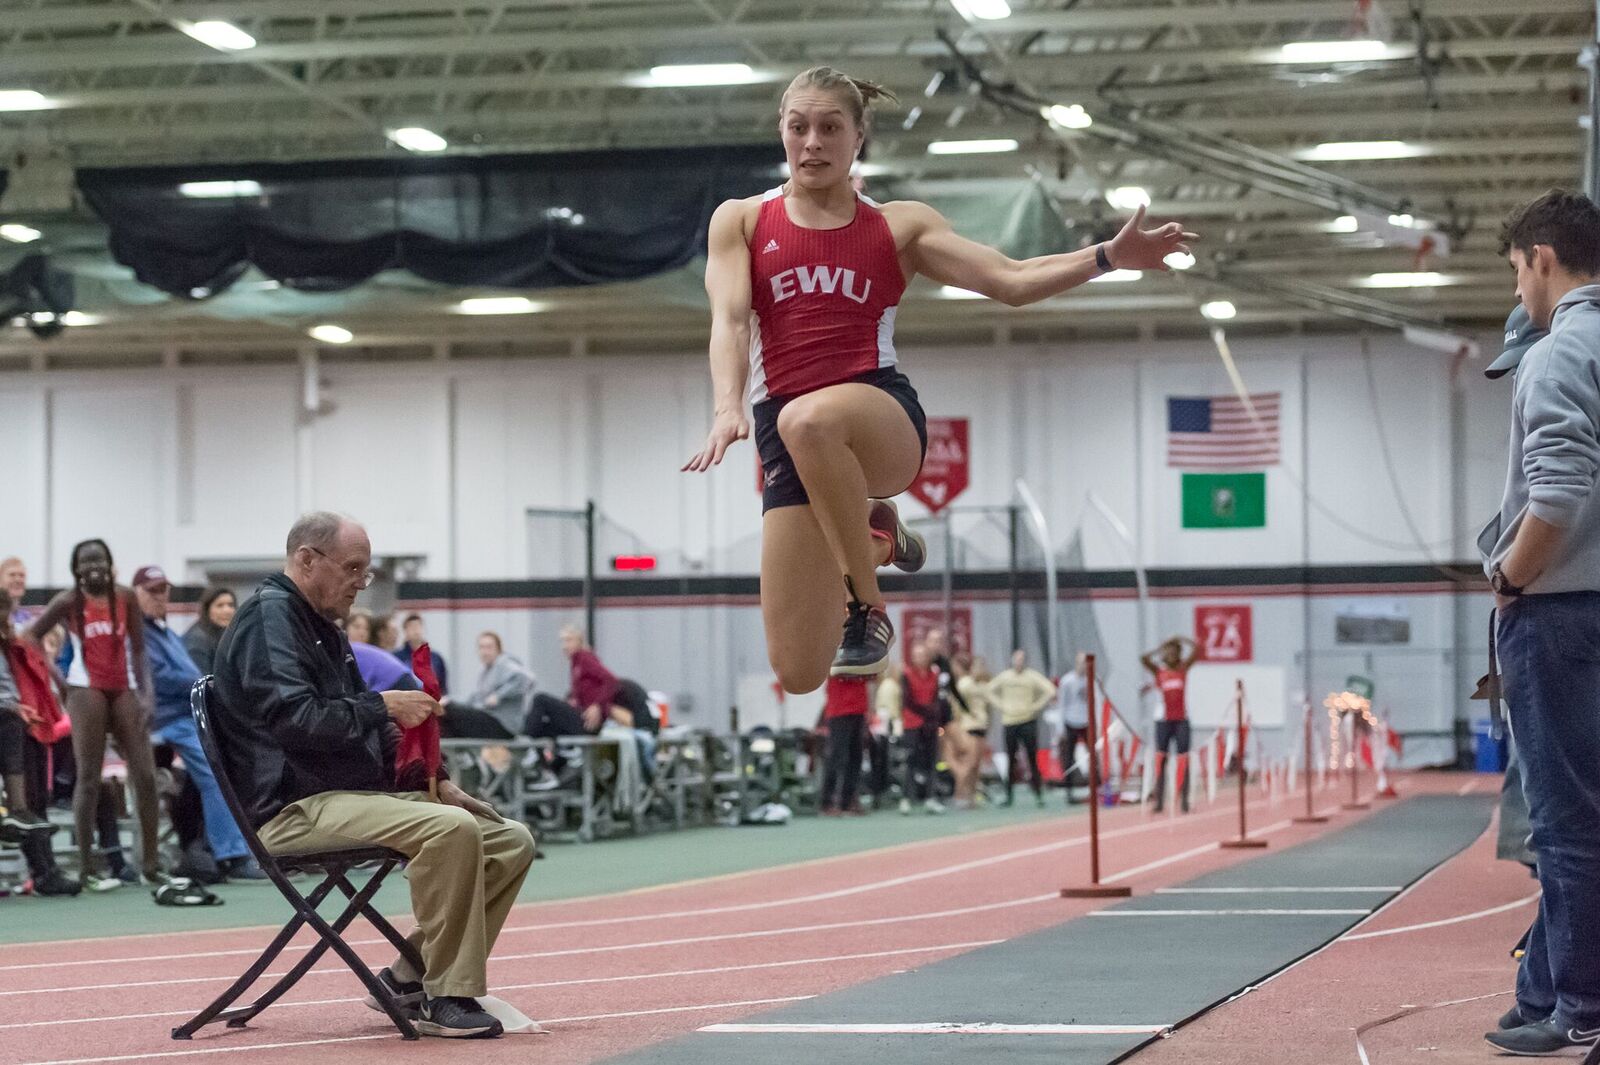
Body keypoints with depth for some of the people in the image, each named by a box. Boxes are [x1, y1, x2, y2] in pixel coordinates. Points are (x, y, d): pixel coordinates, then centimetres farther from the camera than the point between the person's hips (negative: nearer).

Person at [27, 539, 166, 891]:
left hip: (123, 689, 3)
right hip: (86, 691, -3)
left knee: (145, 774, 0)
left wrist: (146, 691, -1)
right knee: (89, 778, -5)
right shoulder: (69, 602, 1)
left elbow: (138, 649, 8)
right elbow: (30, 637, 5)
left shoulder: (125, 598, 7)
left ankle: (151, 862, 8)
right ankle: (88, 868, -4)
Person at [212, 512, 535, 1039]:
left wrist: (430, 781, 14)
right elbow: (294, 719, -23)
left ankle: (411, 976, 2)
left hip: (361, 795, 10)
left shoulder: (322, 629, 22)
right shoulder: (267, 619, -8)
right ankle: (448, 997, -25)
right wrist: (382, 707, -15)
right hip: (296, 809, -10)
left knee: (511, 841, 0)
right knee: (452, 829, -32)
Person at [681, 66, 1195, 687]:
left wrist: (1108, 256, -11)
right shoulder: (740, 221, 12)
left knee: (807, 420, -41)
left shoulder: (897, 225, 12)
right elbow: (729, 319, -4)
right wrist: (728, 409, -23)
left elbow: (1011, 281, 4)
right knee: (798, 675, -9)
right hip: (783, 434, 1)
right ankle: (875, 538, 25)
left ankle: (868, 607, -20)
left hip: (882, 415, -1)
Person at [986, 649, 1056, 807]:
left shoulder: (1033, 676, 0)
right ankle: (1009, 795, 9)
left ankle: (1038, 794, -2)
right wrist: (1000, 705, 7)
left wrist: (1036, 706, -9)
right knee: (1010, 760, 4)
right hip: (1009, 722, 3)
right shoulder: (1004, 676, 10)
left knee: (1032, 759, -6)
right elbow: (990, 690, 21)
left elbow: (1050, 691, -7)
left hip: (1028, 721, -3)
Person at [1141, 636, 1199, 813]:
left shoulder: (1184, 669, 5)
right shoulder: (1158, 671, 3)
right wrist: (1160, 649, -1)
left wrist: (1180, 639, 5)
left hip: (1181, 720, 0)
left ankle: (1184, 800, 2)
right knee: (1160, 761, -2)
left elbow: (1196, 650, -4)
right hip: (1164, 720, 0)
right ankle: (1159, 801, -2)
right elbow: (1143, 658, -12)